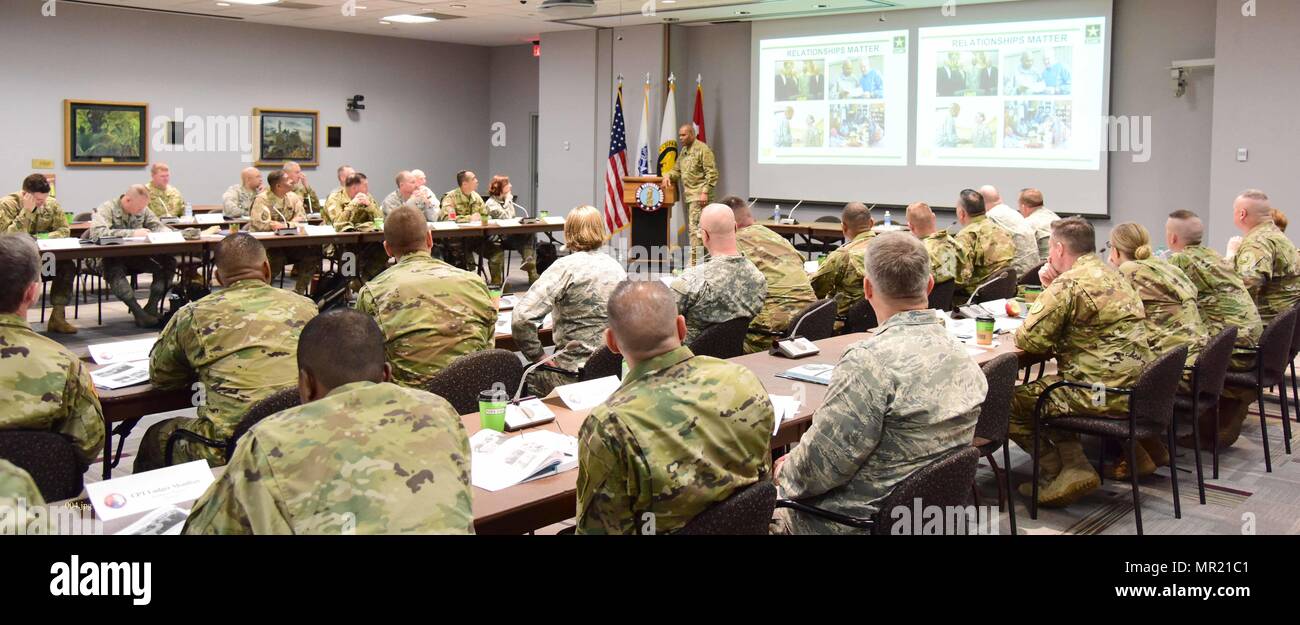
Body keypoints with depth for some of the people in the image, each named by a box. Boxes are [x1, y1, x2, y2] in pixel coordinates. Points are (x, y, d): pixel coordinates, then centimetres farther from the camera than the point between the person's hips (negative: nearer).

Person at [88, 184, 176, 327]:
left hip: (135, 257, 6)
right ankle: (138, 313, -36)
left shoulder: (143, 209, 7)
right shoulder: (107, 209, -11)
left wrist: (166, 232, -15)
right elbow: (97, 233, -28)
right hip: (111, 258, -5)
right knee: (114, 270, -39)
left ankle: (151, 308, -14)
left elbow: (158, 226, 12)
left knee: (168, 261, -16)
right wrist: (132, 233, -33)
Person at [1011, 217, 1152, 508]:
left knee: (1011, 401, -1)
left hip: (1104, 392, -10)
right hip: (1136, 386, 10)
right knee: (1049, 388, 27)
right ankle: (1073, 462, 18)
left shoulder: (1070, 283, -14)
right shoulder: (1111, 274, 16)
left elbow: (1028, 339, -16)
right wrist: (1051, 290, 12)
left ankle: (1065, 472, -2)